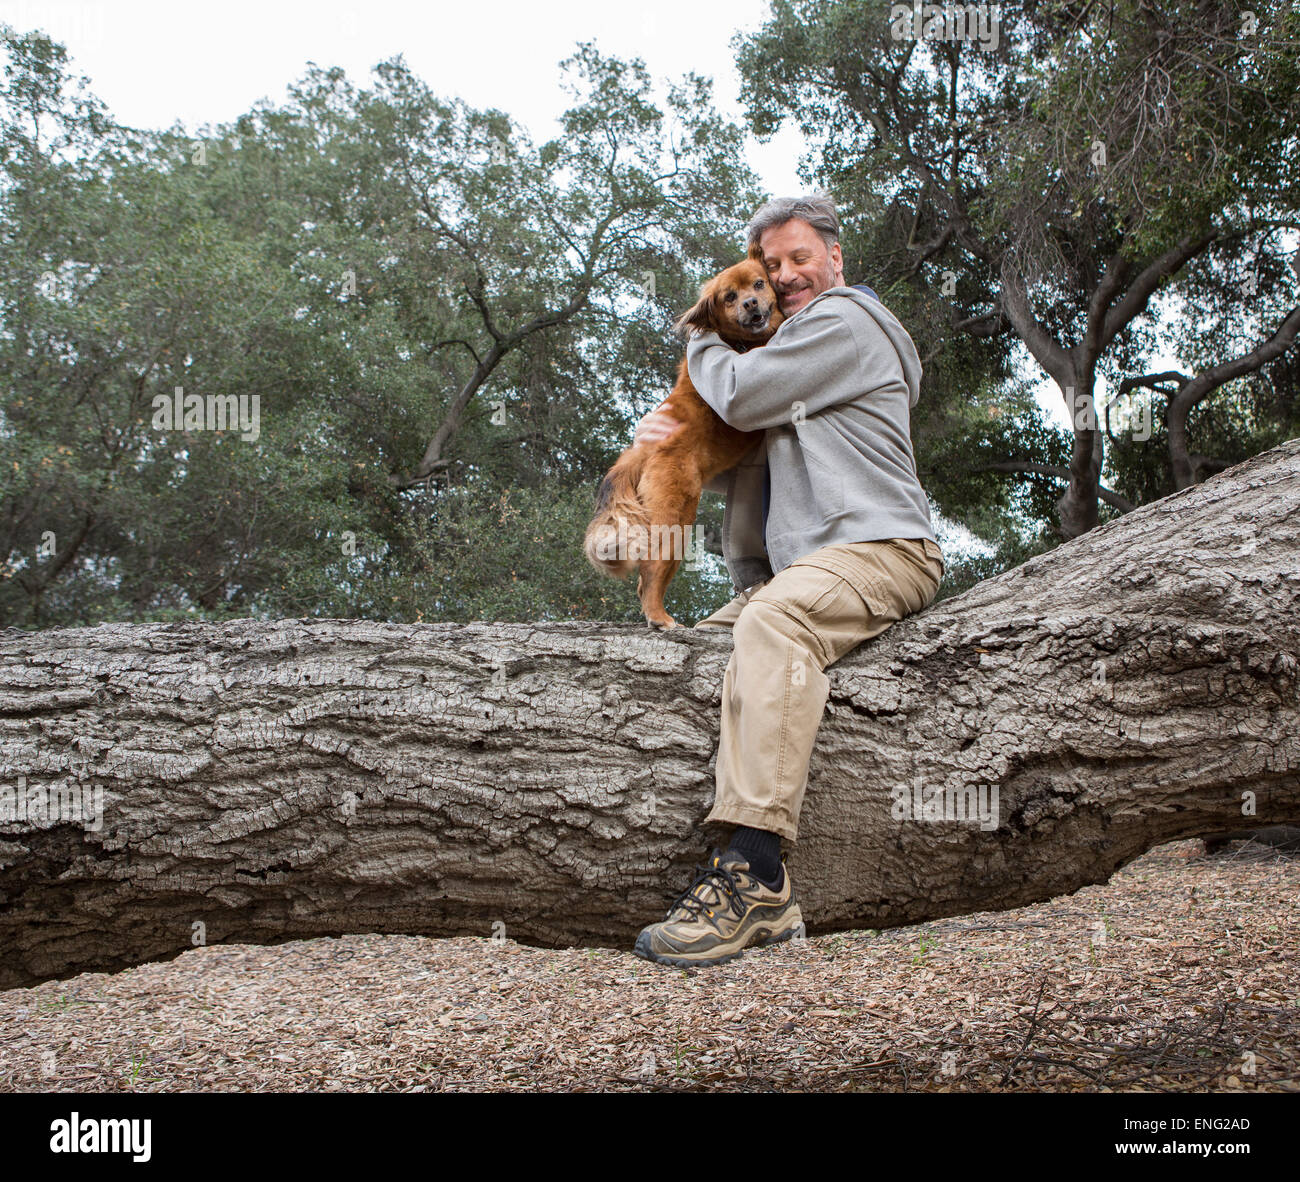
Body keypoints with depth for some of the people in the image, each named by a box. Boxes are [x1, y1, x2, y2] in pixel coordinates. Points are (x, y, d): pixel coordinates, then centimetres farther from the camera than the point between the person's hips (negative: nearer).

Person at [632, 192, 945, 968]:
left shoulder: (845, 319, 2)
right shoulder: (796, 344, 32)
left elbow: (743, 396, -9)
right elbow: (731, 458, 31)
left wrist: (703, 347, 13)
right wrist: (663, 434, 10)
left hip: (879, 548, -10)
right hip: (805, 566, 10)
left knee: (774, 621, -37)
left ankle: (754, 869, -48)